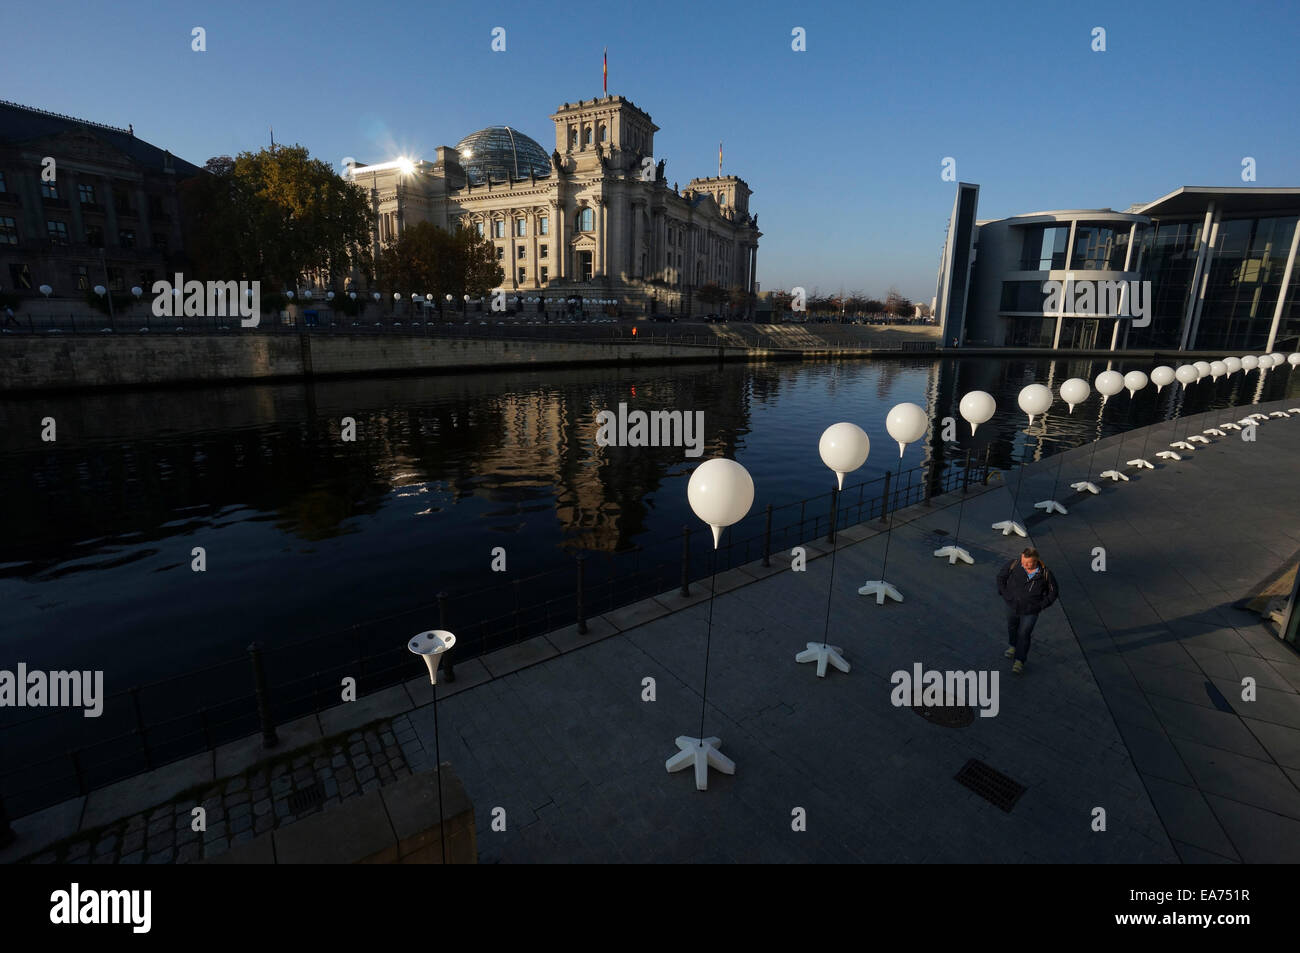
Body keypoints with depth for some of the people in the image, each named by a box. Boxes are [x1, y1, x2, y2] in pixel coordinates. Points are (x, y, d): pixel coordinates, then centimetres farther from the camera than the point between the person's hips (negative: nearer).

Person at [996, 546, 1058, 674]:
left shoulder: (1045, 573, -20)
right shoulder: (1014, 565, -20)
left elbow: (1053, 592, -3)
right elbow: (1001, 577, -1)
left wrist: (1041, 605, -10)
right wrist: (1004, 594, -6)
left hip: (1030, 612, -3)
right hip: (1012, 606, 3)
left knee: (1023, 634, 3)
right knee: (1012, 627, 24)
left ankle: (1019, 661, 20)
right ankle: (1014, 646, 52)